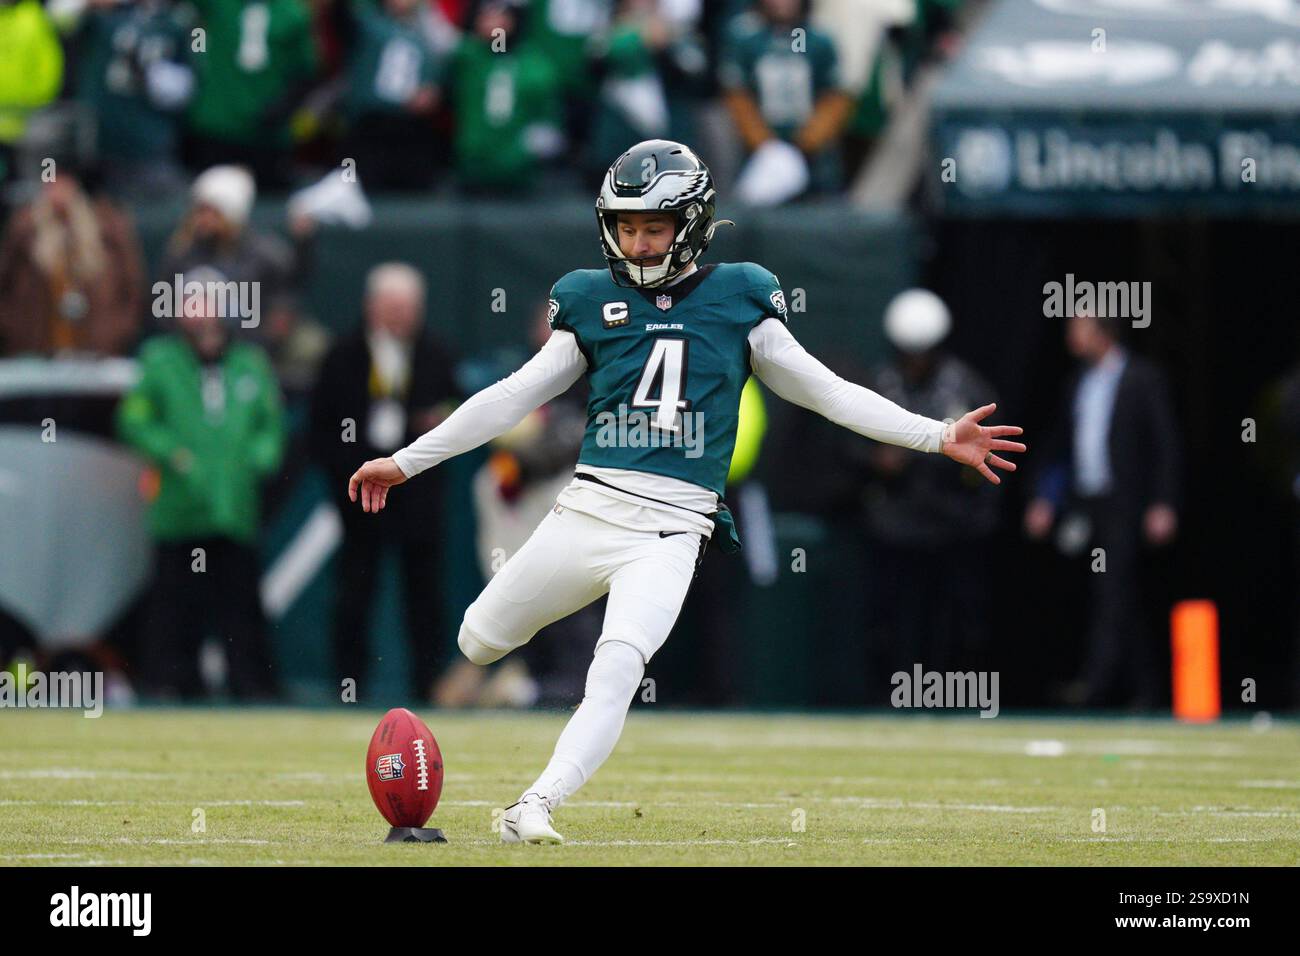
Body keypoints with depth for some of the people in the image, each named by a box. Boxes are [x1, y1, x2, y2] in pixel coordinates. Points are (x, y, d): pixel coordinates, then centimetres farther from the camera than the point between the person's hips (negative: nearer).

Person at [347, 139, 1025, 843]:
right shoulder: (593, 301, 10)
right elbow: (512, 398, 14)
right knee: (478, 642, 7)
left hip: (671, 528, -3)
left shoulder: (736, 298, 7)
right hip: (586, 511, 3)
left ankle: (534, 808, -24)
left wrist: (938, 438, 3)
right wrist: (407, 462, 12)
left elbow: (826, 391, 10)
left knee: (617, 671, -22)